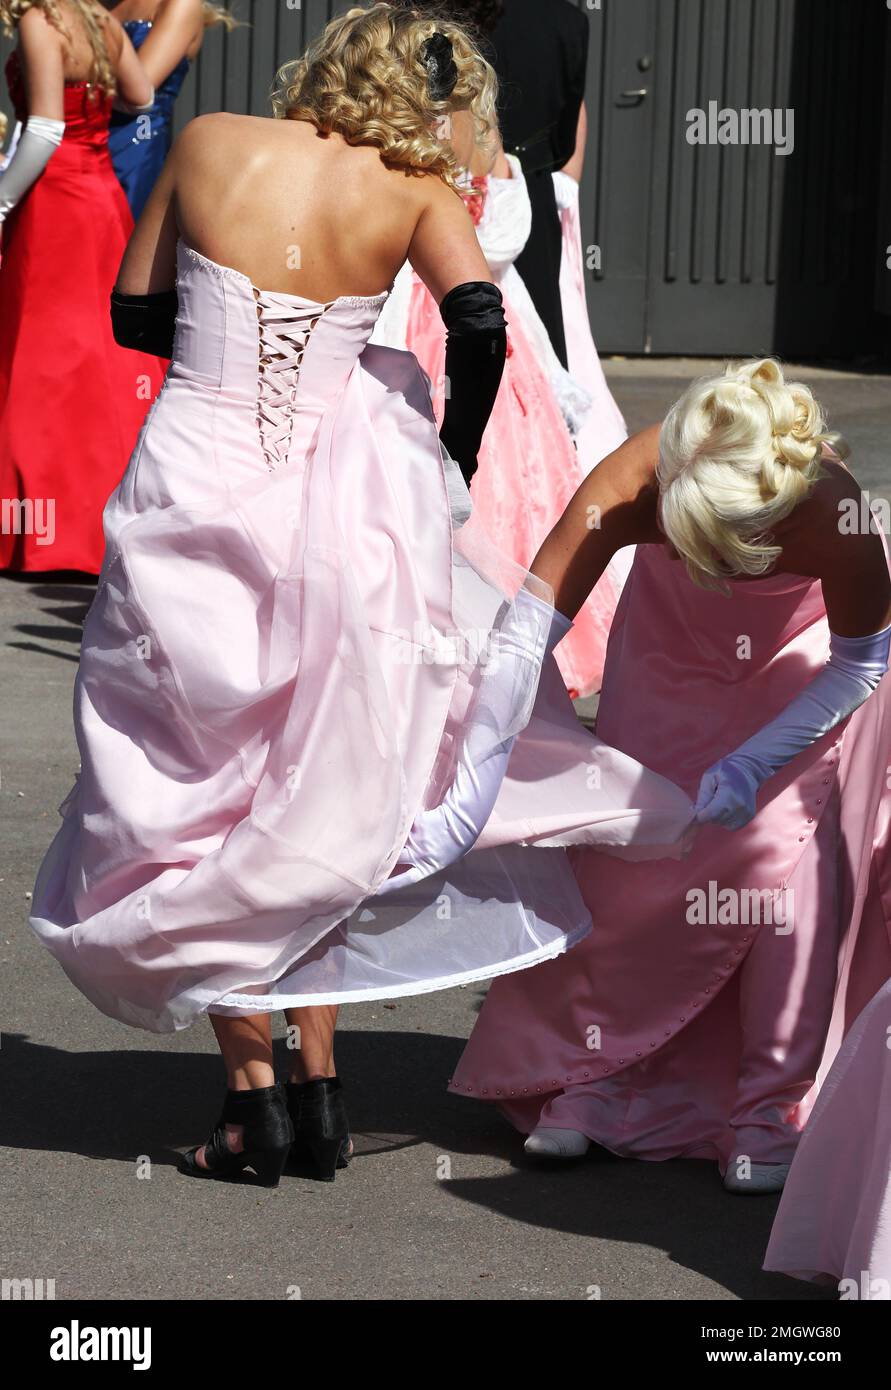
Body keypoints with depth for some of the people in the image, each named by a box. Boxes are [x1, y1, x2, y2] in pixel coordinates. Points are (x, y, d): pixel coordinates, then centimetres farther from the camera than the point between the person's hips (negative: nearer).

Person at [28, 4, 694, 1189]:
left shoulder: (208, 145, 0)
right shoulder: (416, 190, -2)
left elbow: (134, 316, 7)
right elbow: (479, 325, -14)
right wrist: (449, 463, 2)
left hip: (199, 469, -1)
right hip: (344, 501, 1)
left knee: (198, 808, 11)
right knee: (317, 798, 17)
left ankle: (253, 1095, 8)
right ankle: (320, 1089, 16)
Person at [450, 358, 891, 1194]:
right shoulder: (627, 490, -41)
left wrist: (755, 761, -29)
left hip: (809, 654, -2)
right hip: (673, 641, 2)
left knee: (783, 854, -12)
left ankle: (771, 1108, 0)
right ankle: (592, 1077, 15)